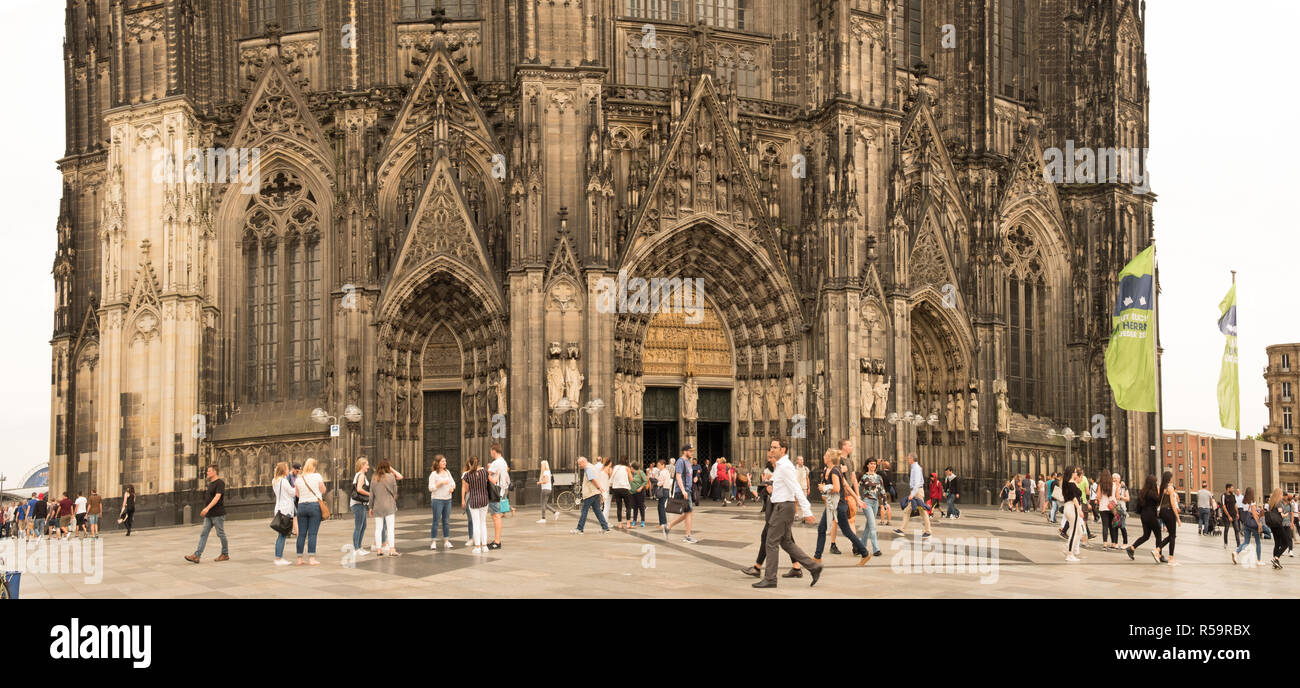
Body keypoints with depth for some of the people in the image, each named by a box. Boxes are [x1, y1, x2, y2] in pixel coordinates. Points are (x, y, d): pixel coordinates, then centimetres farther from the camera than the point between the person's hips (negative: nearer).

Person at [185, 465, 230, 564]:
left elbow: (217, 497, -23)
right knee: (203, 534, 0)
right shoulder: (210, 484, 16)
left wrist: (207, 508, -32)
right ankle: (196, 556, -6)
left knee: (221, 534, 2)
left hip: (218, 514, -9)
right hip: (209, 515, 9)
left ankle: (225, 554, 16)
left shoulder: (220, 483, -12)